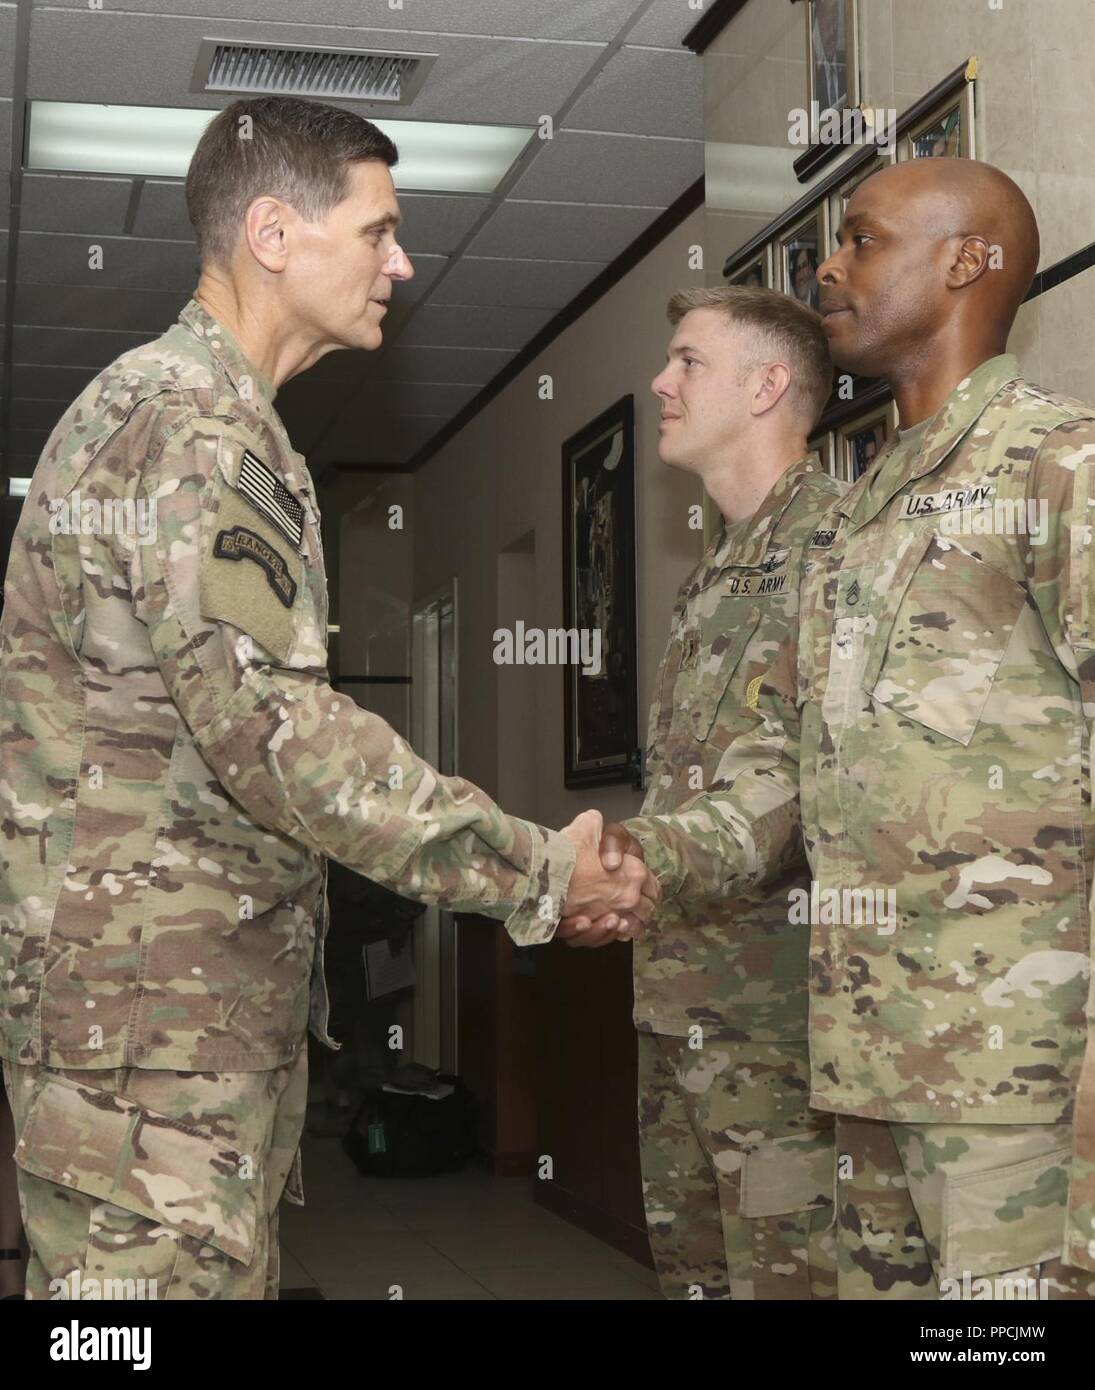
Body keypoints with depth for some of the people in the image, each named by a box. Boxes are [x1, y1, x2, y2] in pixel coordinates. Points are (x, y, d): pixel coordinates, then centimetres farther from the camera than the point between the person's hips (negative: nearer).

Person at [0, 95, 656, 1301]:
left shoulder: (217, 419, 20)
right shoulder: (186, 422, -14)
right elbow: (272, 732, -22)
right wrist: (539, 874, -15)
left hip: (225, 994, 10)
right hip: (149, 994, -10)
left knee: (226, 1268, 14)